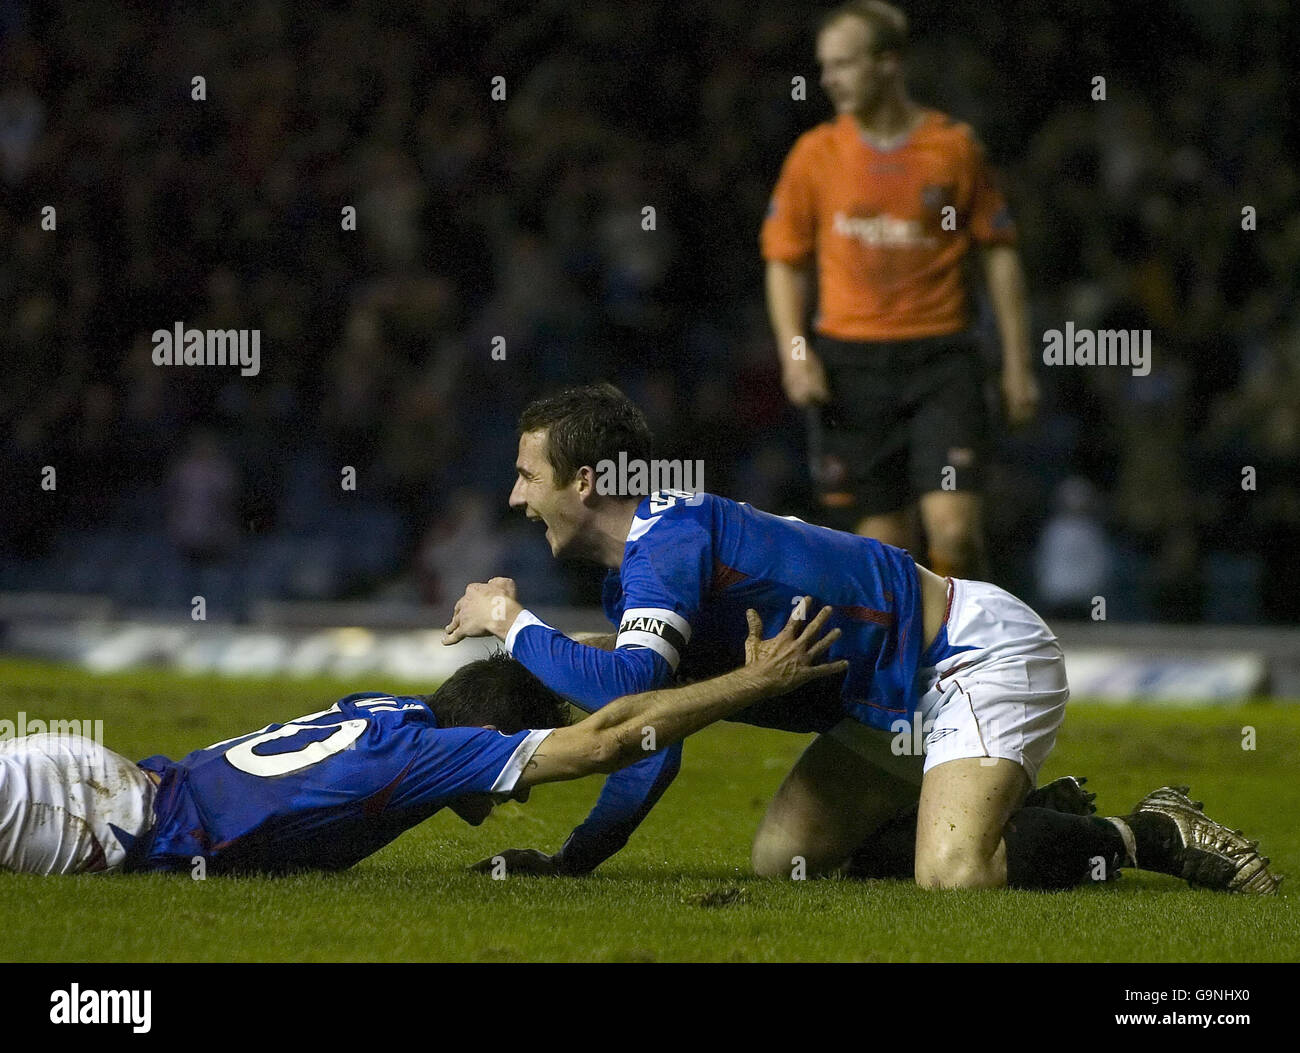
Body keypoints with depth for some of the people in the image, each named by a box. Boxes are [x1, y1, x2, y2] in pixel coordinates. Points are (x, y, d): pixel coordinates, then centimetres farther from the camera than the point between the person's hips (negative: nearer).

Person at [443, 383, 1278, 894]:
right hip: (904, 699, 10)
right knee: (782, 856, 7)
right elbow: (652, 744, 16)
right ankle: (1026, 811, 16)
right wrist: (572, 861, 6)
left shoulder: (669, 539, -21)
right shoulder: (634, 572, 11)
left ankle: (1151, 837, -6)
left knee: (953, 876, -29)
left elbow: (628, 688, -37)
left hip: (982, 658, -10)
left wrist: (516, 625, -21)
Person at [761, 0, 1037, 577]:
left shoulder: (955, 146, 2)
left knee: (954, 528, -15)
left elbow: (999, 254, 8)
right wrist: (794, 351, -3)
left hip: (939, 359, -1)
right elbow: (785, 263, 11)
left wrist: (1016, 363, 5)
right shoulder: (815, 153, 5)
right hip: (849, 362, 1)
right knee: (884, 542, 1)